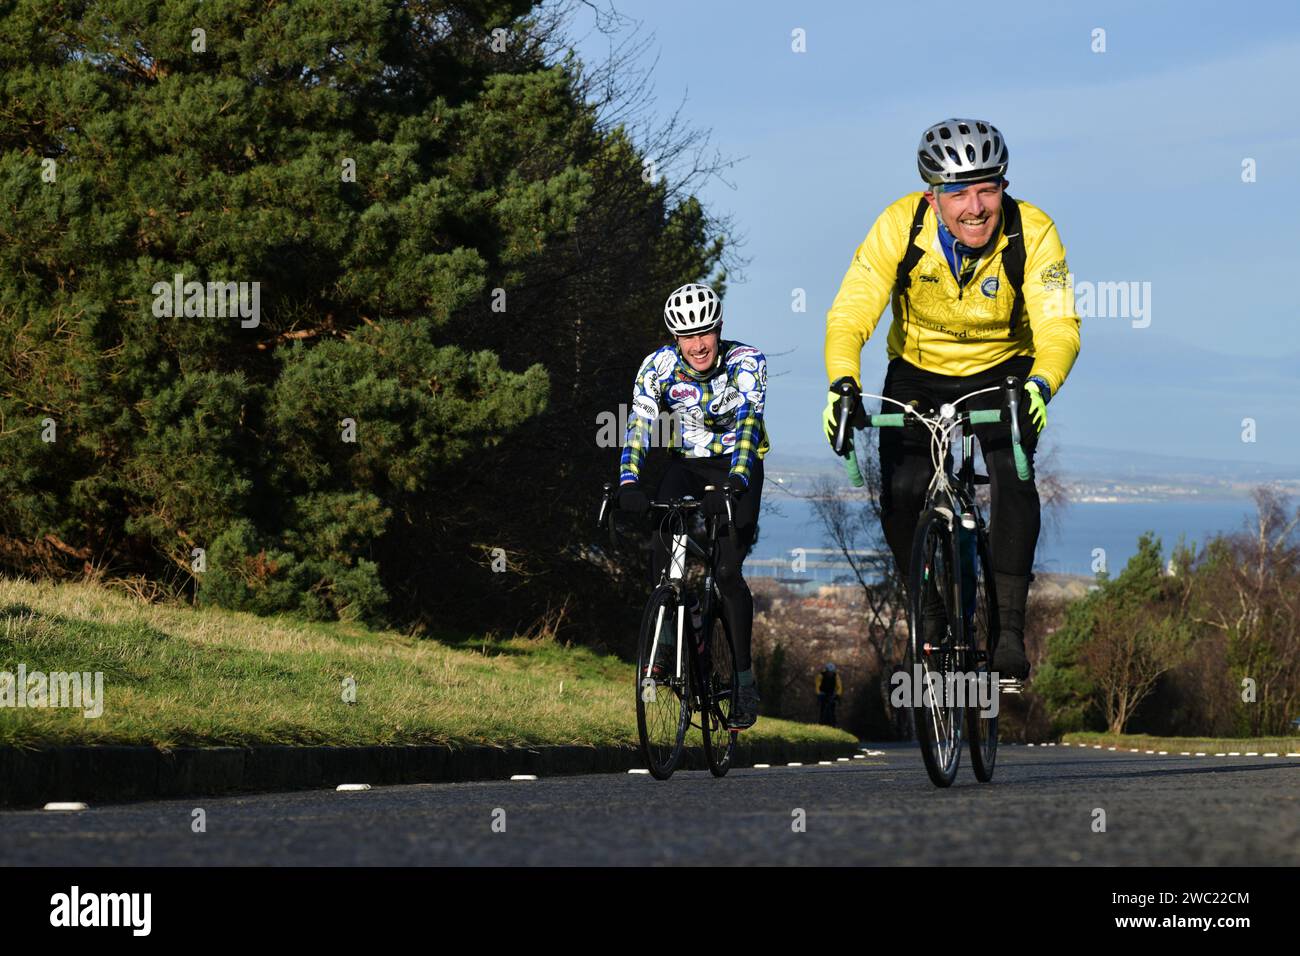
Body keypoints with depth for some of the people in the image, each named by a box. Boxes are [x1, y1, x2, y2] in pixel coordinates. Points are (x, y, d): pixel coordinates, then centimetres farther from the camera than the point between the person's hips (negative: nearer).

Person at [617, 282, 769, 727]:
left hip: (737, 468, -2)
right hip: (686, 465, 2)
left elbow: (748, 423, -33)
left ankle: (745, 678, -5)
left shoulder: (746, 362, -21)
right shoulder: (658, 366, -15)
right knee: (663, 559, -21)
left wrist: (734, 482, -48)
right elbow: (640, 424, -24)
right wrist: (629, 483, -40)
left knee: (726, 571, -18)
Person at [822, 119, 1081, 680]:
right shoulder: (900, 227, -25)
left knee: (1013, 477, -26)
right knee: (900, 495, -18)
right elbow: (851, 313, -28)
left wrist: (1040, 383, -51)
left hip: (1003, 375, -1)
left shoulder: (1033, 234, -25)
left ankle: (1009, 628, -19)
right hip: (918, 375, 1)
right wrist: (842, 382, -47)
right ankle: (928, 607, 10)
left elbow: (1058, 326, -30)